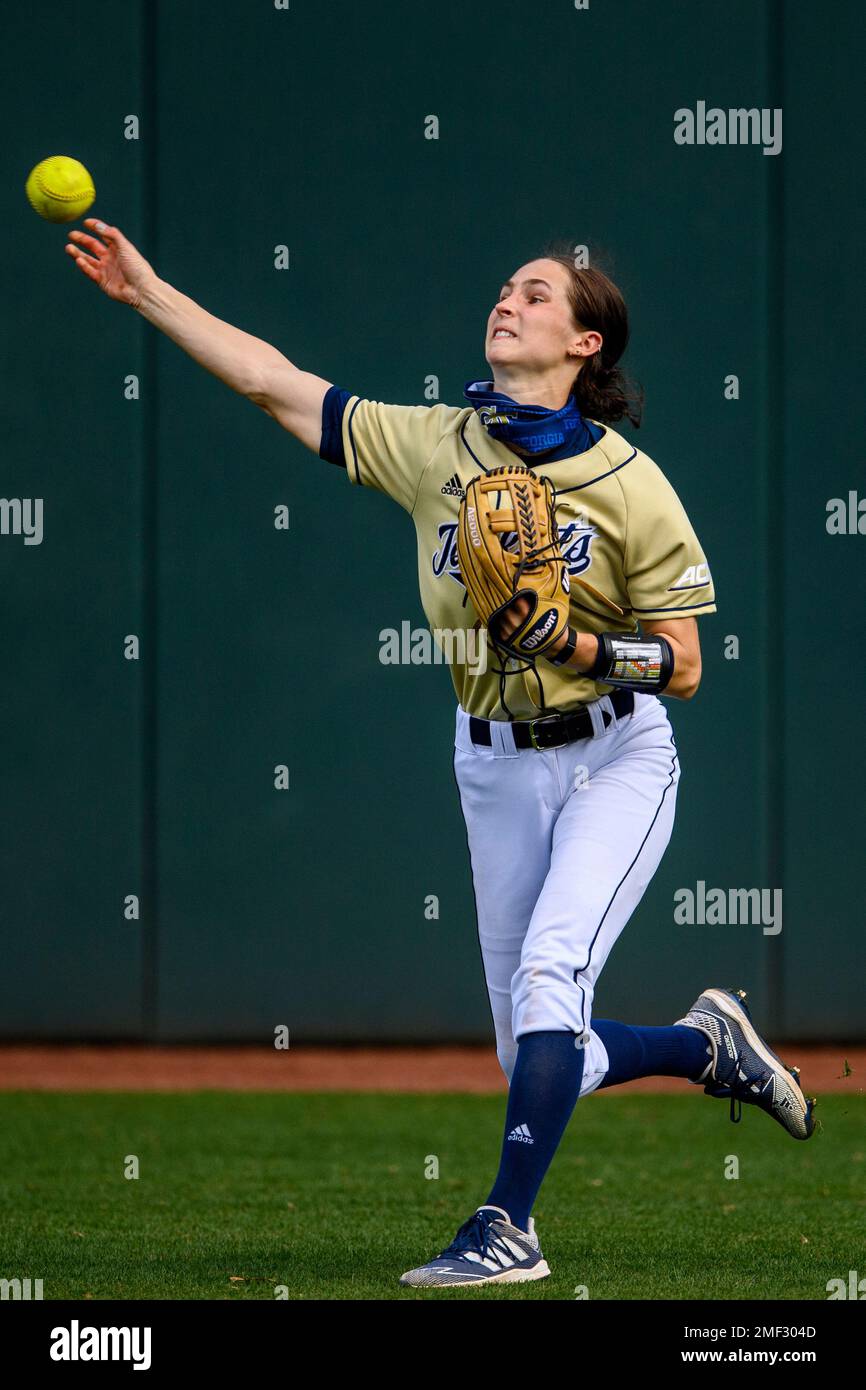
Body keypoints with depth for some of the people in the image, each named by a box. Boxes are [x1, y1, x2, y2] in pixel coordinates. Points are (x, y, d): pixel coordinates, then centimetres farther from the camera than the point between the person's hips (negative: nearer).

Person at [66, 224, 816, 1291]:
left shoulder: (629, 483, -12)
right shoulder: (433, 444, -2)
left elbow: (683, 668, -10)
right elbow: (272, 381, 0)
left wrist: (578, 647, -26)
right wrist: (147, 292, -3)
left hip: (615, 759, -5)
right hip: (496, 766, 5)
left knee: (549, 975, -25)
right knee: (538, 1064, 6)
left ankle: (506, 1227, -22)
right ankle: (708, 1045, 33)